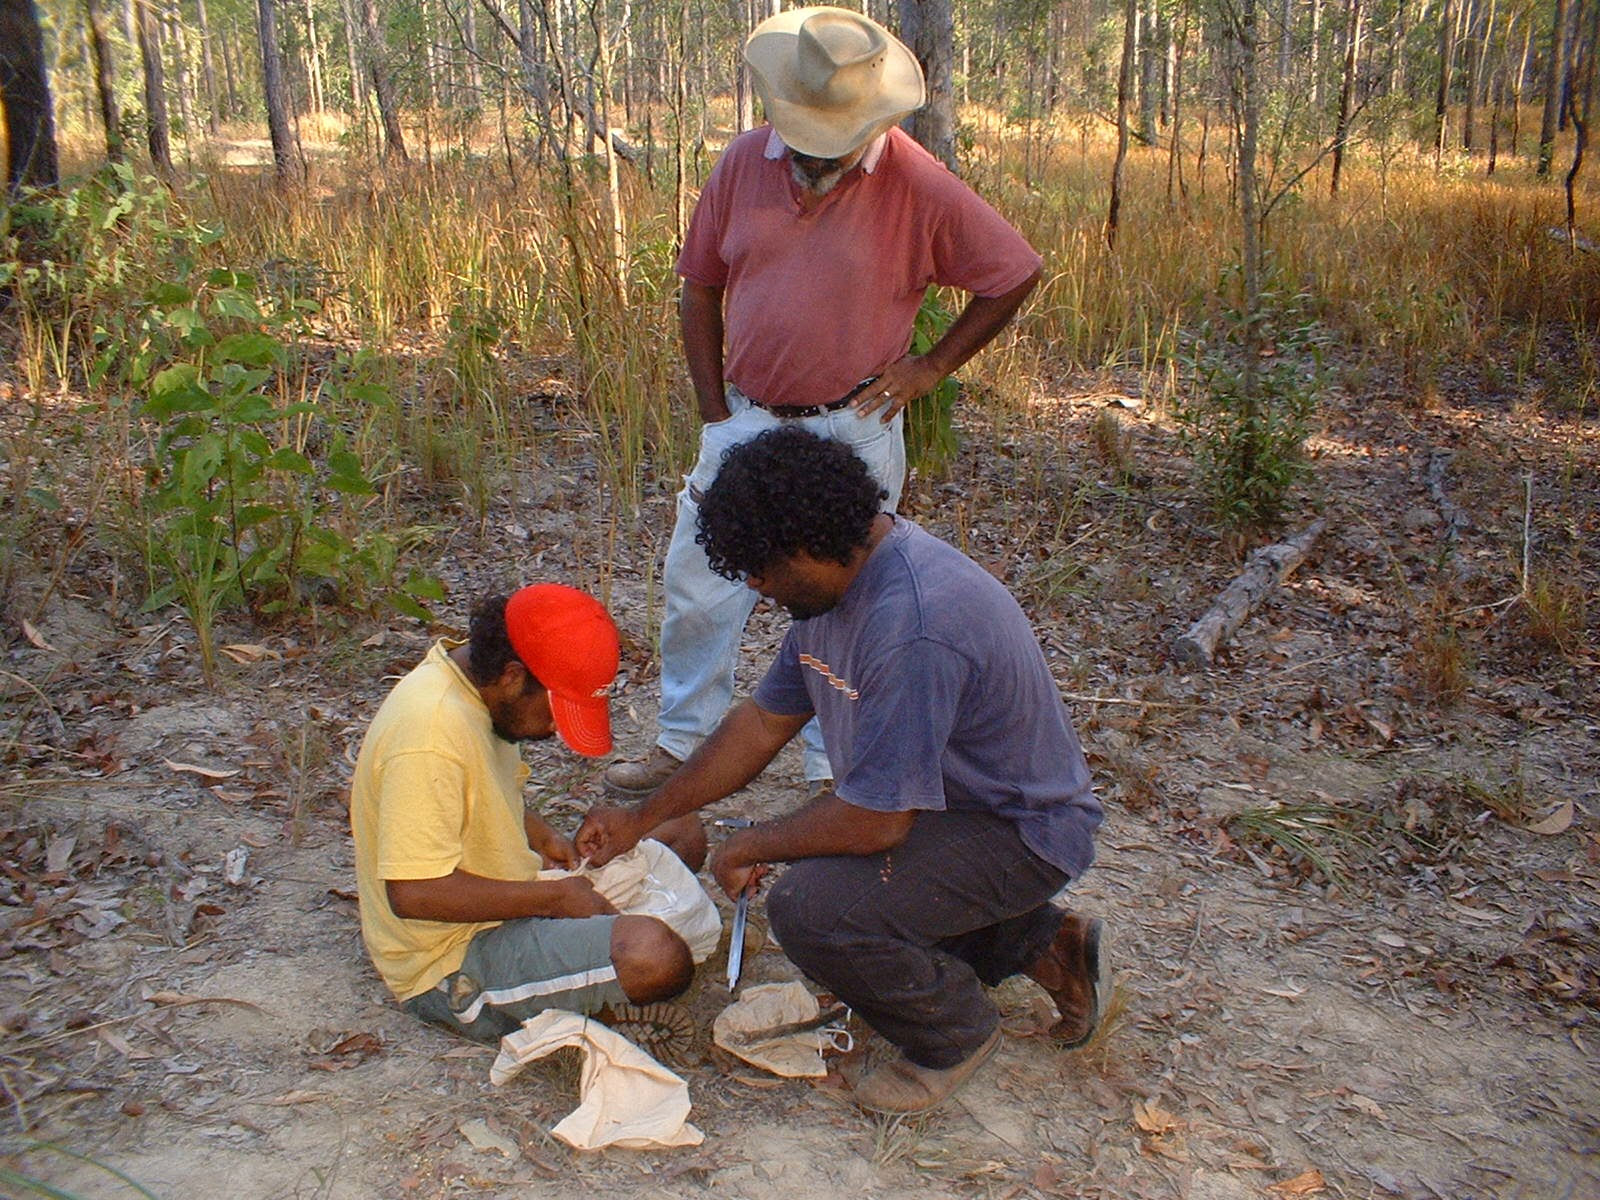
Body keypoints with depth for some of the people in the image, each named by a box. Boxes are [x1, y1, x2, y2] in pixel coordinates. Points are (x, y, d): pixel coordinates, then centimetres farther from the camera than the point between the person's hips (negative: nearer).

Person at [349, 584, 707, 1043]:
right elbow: (413, 892, -31)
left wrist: (542, 837, 3)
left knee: (684, 836, 13)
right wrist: (552, 897, -22)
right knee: (655, 956, -34)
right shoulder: (432, 731, -27)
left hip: (501, 904, 11)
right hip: (454, 965, -10)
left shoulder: (470, 679, 4)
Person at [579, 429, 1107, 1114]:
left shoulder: (913, 626, -34)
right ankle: (1042, 944, 20)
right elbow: (766, 719, 9)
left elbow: (876, 821, -30)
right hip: (944, 798, 10)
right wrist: (642, 818, 12)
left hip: (1021, 832, -10)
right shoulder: (838, 576, -2)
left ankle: (955, 1033, 3)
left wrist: (750, 847, -11)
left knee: (810, 907, -27)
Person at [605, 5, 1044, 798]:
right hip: (746, 421, 4)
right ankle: (681, 742, 27)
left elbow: (1017, 275, -2)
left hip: (852, 430, -3)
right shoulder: (744, 163, -1)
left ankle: (833, 770, 23)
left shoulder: (919, 187, -11)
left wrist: (932, 366, -5)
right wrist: (714, 413, 3)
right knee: (696, 584, 8)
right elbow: (699, 289, 7)